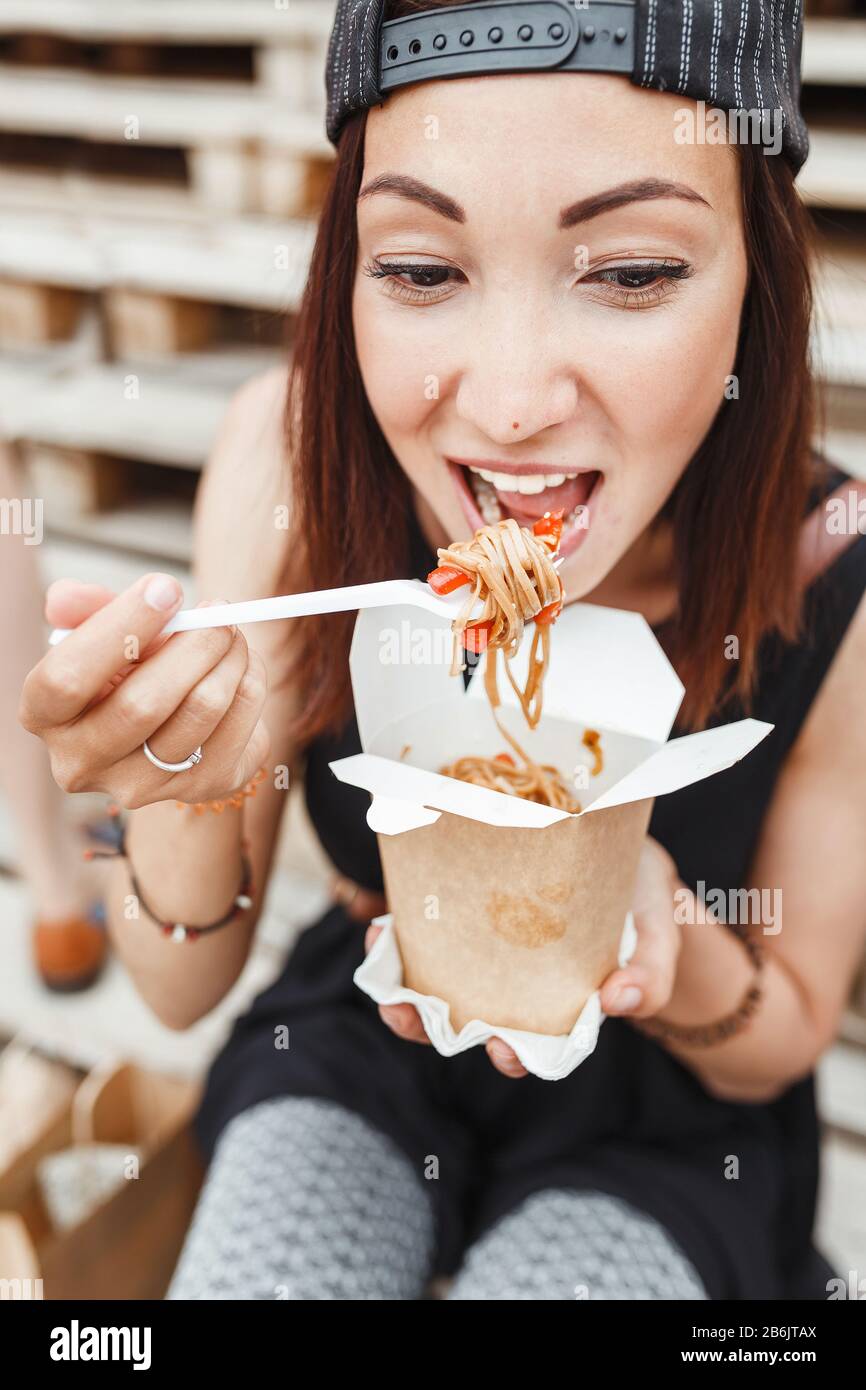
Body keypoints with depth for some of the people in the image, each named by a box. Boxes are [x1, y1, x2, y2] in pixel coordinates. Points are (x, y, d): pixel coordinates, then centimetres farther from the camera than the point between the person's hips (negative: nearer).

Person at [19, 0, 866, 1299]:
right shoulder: (290, 456, -22)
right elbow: (181, 991, -15)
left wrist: (664, 933, -31)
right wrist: (189, 794, -37)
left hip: (654, 1118, 0)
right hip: (362, 1042, 1)